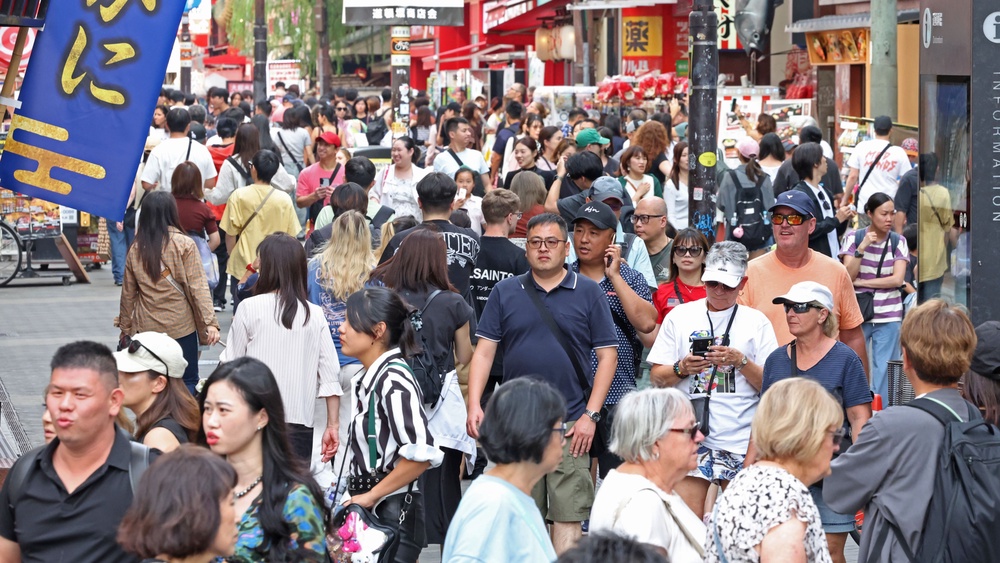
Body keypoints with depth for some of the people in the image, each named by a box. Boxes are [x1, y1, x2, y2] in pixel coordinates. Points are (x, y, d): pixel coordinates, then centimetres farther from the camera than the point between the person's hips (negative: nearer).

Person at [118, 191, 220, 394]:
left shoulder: (136, 249, 2)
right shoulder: (184, 245, -9)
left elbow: (128, 294, 8)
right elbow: (198, 287, -13)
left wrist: (125, 327, 18)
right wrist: (209, 322, -14)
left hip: (146, 328, 3)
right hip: (181, 327, -3)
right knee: (188, 381, 5)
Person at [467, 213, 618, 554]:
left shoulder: (588, 293, 4)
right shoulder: (505, 292, 8)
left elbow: (607, 355, 3)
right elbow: (484, 352, 6)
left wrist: (591, 414, -6)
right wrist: (474, 405, -7)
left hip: (570, 425, -2)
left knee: (568, 514, -4)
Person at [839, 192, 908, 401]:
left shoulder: (898, 242, 4)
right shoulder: (853, 238, 1)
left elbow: (897, 280, -6)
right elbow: (848, 276, -6)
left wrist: (861, 282, -8)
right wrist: (862, 248, -17)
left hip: (888, 316, 1)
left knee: (884, 369, 0)